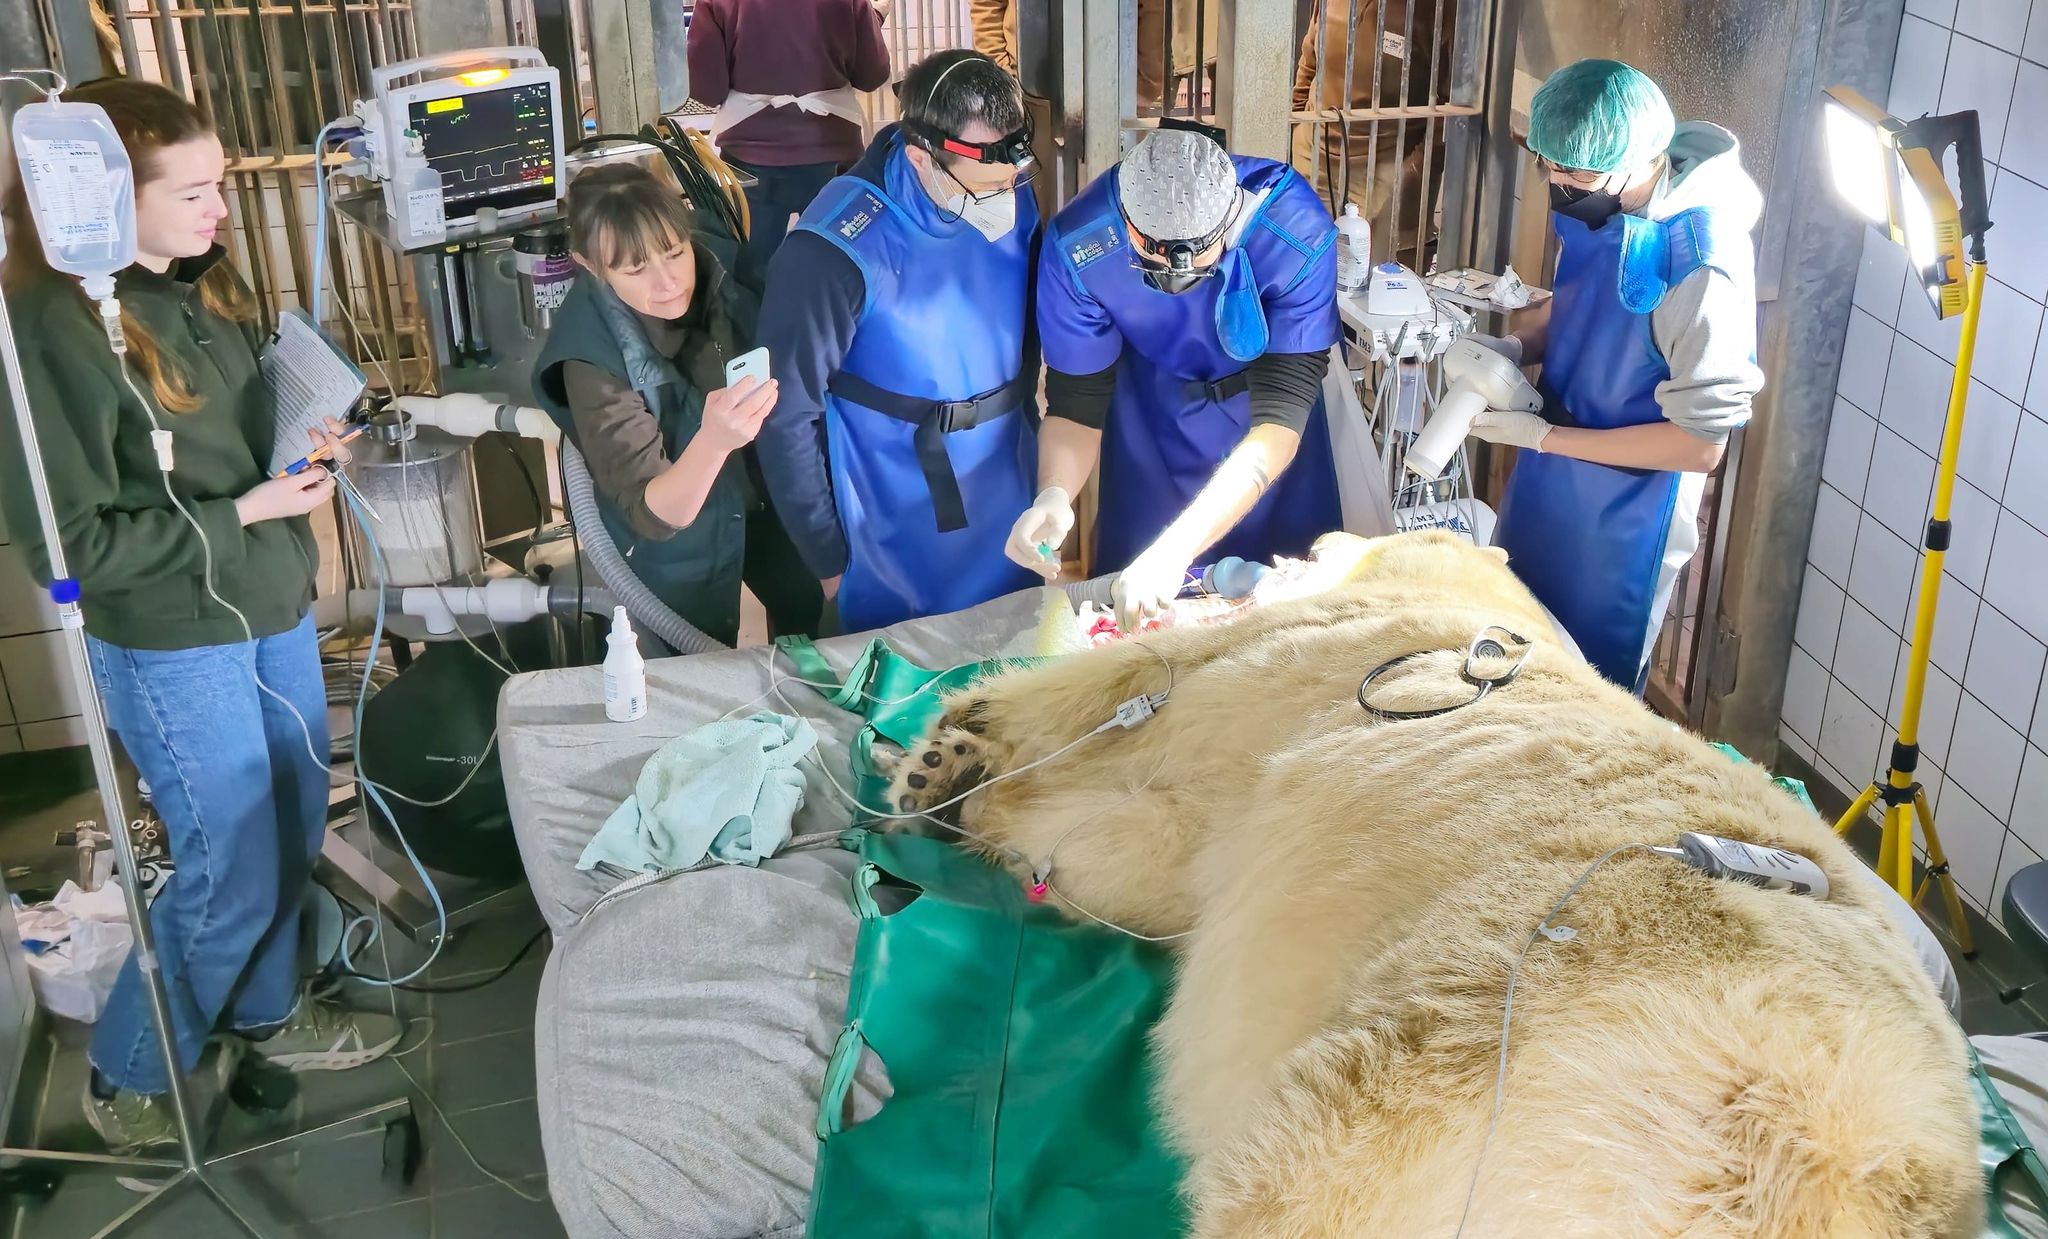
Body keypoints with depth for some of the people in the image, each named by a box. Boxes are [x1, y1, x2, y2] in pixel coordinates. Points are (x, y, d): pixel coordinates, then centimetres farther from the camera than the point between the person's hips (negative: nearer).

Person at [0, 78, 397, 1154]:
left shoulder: (204, 284, 3)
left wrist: (305, 449, -1)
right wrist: (242, 514, -20)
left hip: (273, 610, 8)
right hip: (170, 648, -7)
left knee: (293, 832, 20)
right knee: (233, 873, 4)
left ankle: (268, 1011, 44)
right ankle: (125, 1079, 28)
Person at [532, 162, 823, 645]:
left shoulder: (719, 267, -20)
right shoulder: (594, 356, -33)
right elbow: (652, 515, -38)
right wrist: (712, 440, -55)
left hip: (765, 498, 5)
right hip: (679, 550, -5)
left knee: (810, 616, 26)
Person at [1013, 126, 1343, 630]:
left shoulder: (1298, 233, -38)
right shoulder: (1077, 246, -32)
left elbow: (1280, 416, -38)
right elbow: (1076, 401, -21)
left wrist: (1176, 548, -50)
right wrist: (1054, 494, -44)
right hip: (1150, 414, 1)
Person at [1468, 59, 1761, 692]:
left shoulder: (1702, 268, -30)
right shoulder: (1602, 210, -7)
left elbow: (1701, 444, -25)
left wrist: (1544, 436, -21)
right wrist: (1516, 345, -8)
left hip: (1623, 525, -7)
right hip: (1550, 493, 7)